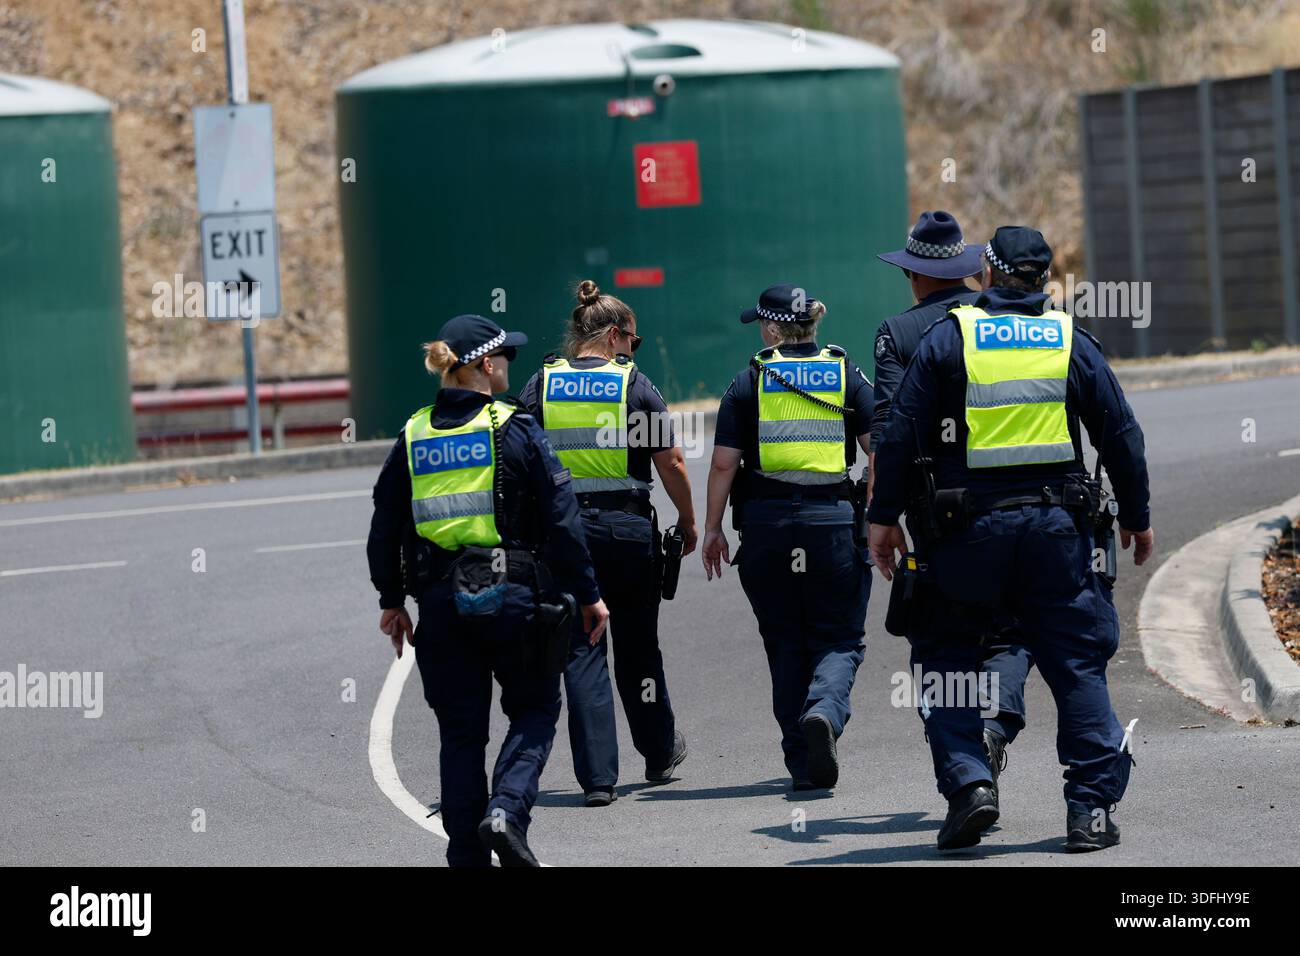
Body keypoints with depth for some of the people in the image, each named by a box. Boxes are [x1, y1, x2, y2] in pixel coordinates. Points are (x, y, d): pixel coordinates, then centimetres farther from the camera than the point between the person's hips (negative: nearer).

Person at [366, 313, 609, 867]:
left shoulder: (413, 437, 5)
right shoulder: (516, 431, -7)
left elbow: (385, 529, 9)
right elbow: (561, 519, -7)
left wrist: (391, 602, 19)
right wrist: (588, 595, 0)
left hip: (440, 601, 3)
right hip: (511, 594, -3)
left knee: (460, 730, 11)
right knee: (535, 709, 13)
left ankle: (468, 853, 10)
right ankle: (507, 810, -10)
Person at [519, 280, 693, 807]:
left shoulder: (540, 385, 2)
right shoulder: (635, 384, -3)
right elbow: (670, 463, -3)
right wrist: (687, 521, 11)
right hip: (628, 526, -1)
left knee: (581, 651, 2)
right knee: (638, 647, 15)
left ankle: (597, 777, -4)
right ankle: (660, 754, 33)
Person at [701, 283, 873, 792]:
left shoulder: (749, 382, 2)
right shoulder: (847, 377, 5)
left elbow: (723, 464, 0)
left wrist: (712, 528, 8)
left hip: (766, 521, 0)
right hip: (834, 520, 0)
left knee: (785, 641, 10)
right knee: (838, 639, 6)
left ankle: (802, 762, 9)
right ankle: (824, 712, -25)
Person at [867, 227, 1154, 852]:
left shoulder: (948, 338, 1)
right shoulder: (1072, 343, 7)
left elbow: (900, 434, -3)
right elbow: (1121, 436, 9)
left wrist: (884, 517, 4)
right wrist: (1137, 516, 20)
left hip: (966, 530, -2)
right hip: (1056, 527, 2)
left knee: (945, 661, 10)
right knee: (1077, 666, 6)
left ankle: (967, 783, -6)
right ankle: (1092, 807, 0)